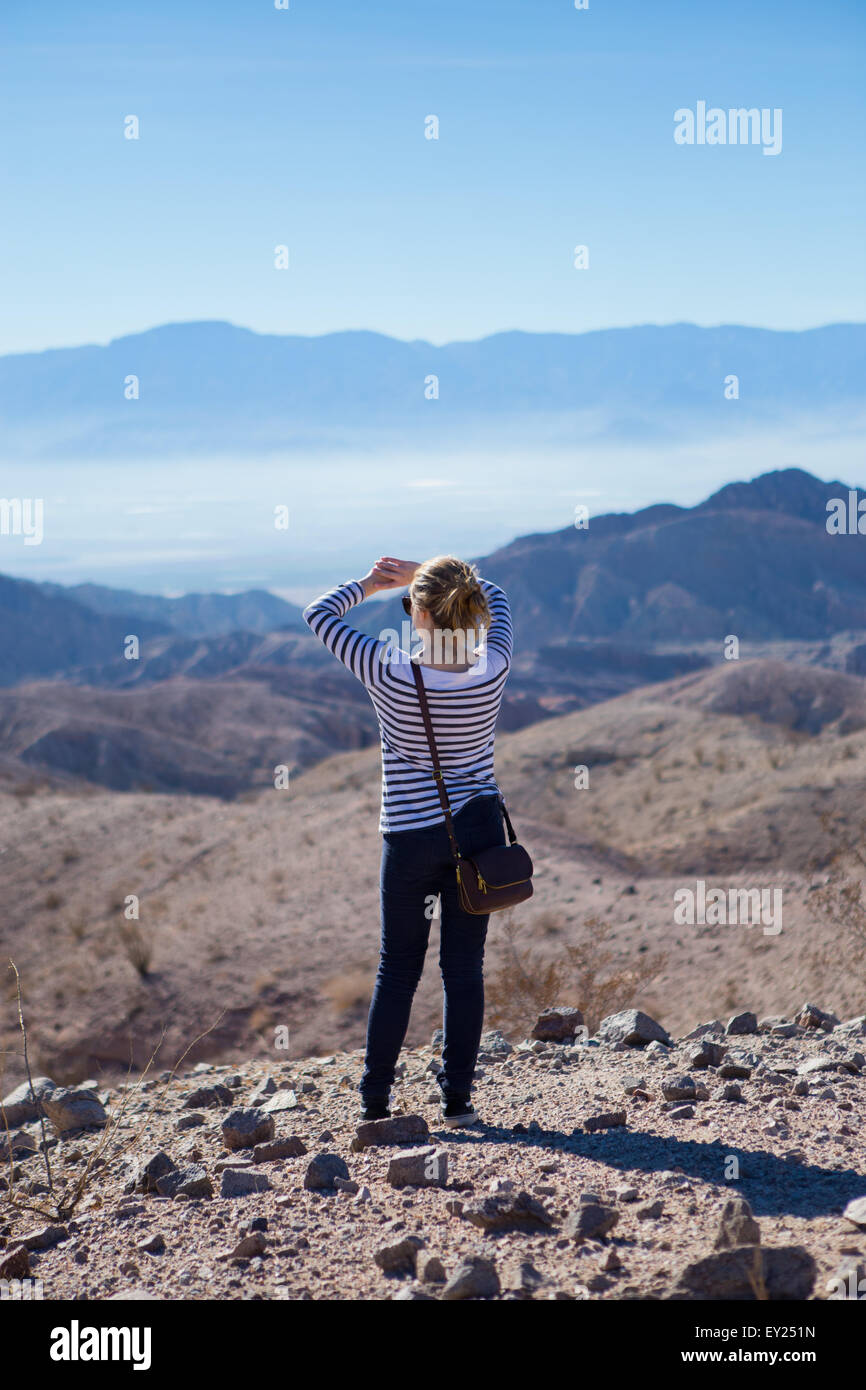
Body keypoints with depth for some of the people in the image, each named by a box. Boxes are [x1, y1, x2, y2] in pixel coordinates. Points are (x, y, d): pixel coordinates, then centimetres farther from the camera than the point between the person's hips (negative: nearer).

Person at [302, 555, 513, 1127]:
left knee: (398, 970, 11)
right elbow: (495, 597, 11)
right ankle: (458, 1099, 13)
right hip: (480, 829, 2)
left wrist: (371, 583, 9)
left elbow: (320, 613, -4)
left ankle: (375, 1101, 17)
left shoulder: (390, 673, -17)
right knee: (464, 966, 9)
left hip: (411, 837, -1)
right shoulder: (493, 669, -10)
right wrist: (424, 572, 4)